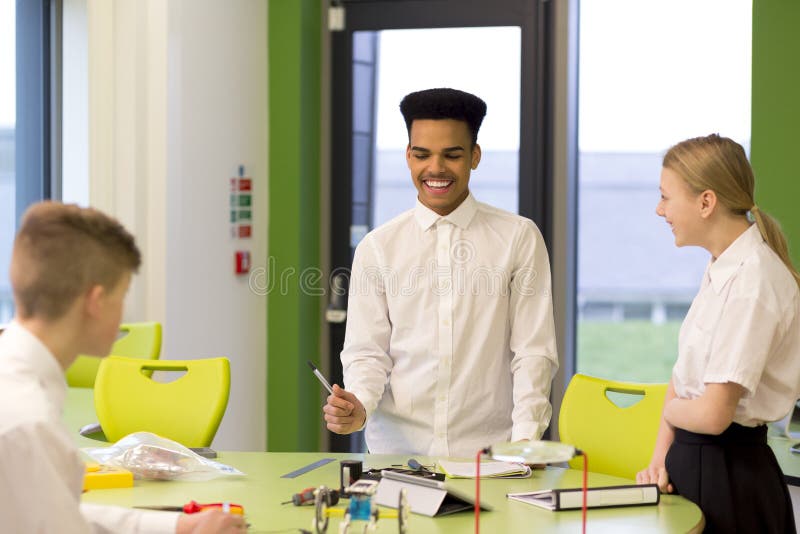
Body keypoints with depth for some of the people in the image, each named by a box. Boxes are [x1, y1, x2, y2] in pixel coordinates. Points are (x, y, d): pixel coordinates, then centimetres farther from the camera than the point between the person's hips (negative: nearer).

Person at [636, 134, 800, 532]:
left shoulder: (751, 282, -20)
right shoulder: (720, 271, 7)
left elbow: (712, 413, -23)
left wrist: (671, 410, -3)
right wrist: (660, 459, 1)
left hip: (728, 475, -8)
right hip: (691, 461, 8)